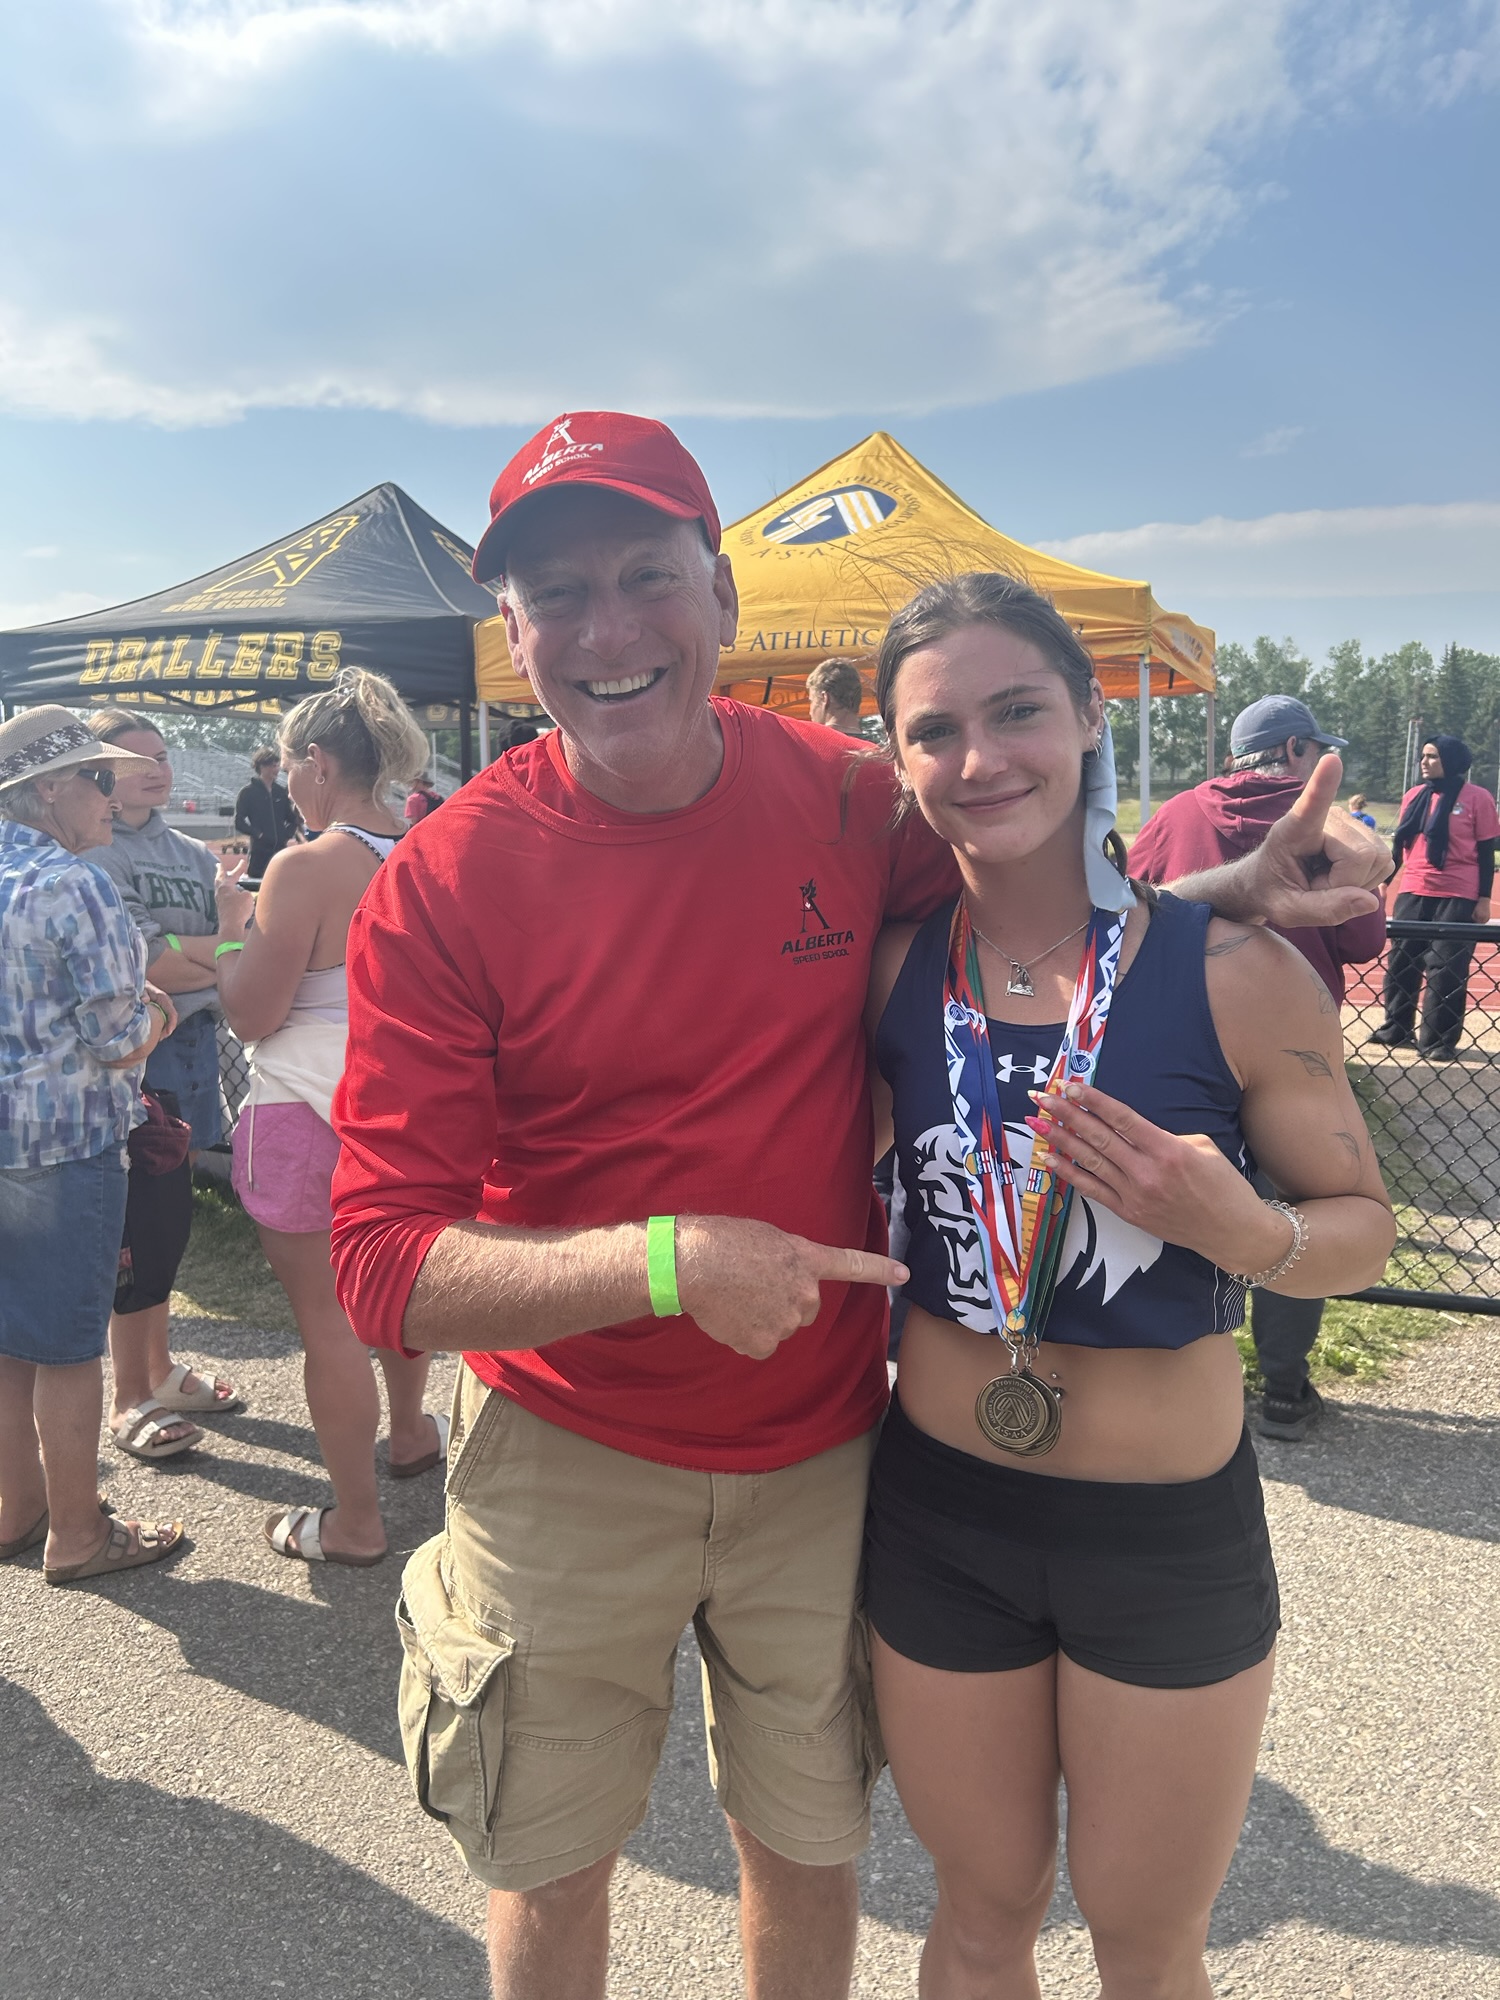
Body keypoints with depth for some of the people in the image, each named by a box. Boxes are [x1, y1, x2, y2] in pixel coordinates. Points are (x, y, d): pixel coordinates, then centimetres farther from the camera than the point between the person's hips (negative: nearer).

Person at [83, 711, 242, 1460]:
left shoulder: (191, 854, 13)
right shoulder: (89, 853, -9)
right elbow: (149, 968, -18)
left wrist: (182, 950, -12)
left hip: (188, 1048, 7)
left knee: (168, 1214, 15)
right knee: (139, 1220, -1)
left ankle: (159, 1370, 30)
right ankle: (130, 1401, 13)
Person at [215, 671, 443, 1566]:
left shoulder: (306, 869, -21)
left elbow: (253, 1014, -17)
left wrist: (232, 922, -1)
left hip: (311, 1115, -7)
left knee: (328, 1315, 5)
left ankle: (357, 1520, 17)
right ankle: (410, 1432, 46)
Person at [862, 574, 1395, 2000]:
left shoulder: (1237, 971, -14)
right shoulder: (890, 968, -7)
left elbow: (1362, 1228, -4)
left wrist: (1239, 1227, -23)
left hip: (1172, 1536, -1)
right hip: (939, 1518, 2)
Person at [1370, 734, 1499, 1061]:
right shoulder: (1414, 795, 9)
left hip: (1458, 898, -5)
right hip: (1412, 893, 5)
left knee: (1447, 970, -1)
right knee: (1401, 962, 9)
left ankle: (1439, 1042, 5)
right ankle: (1395, 1029, 22)